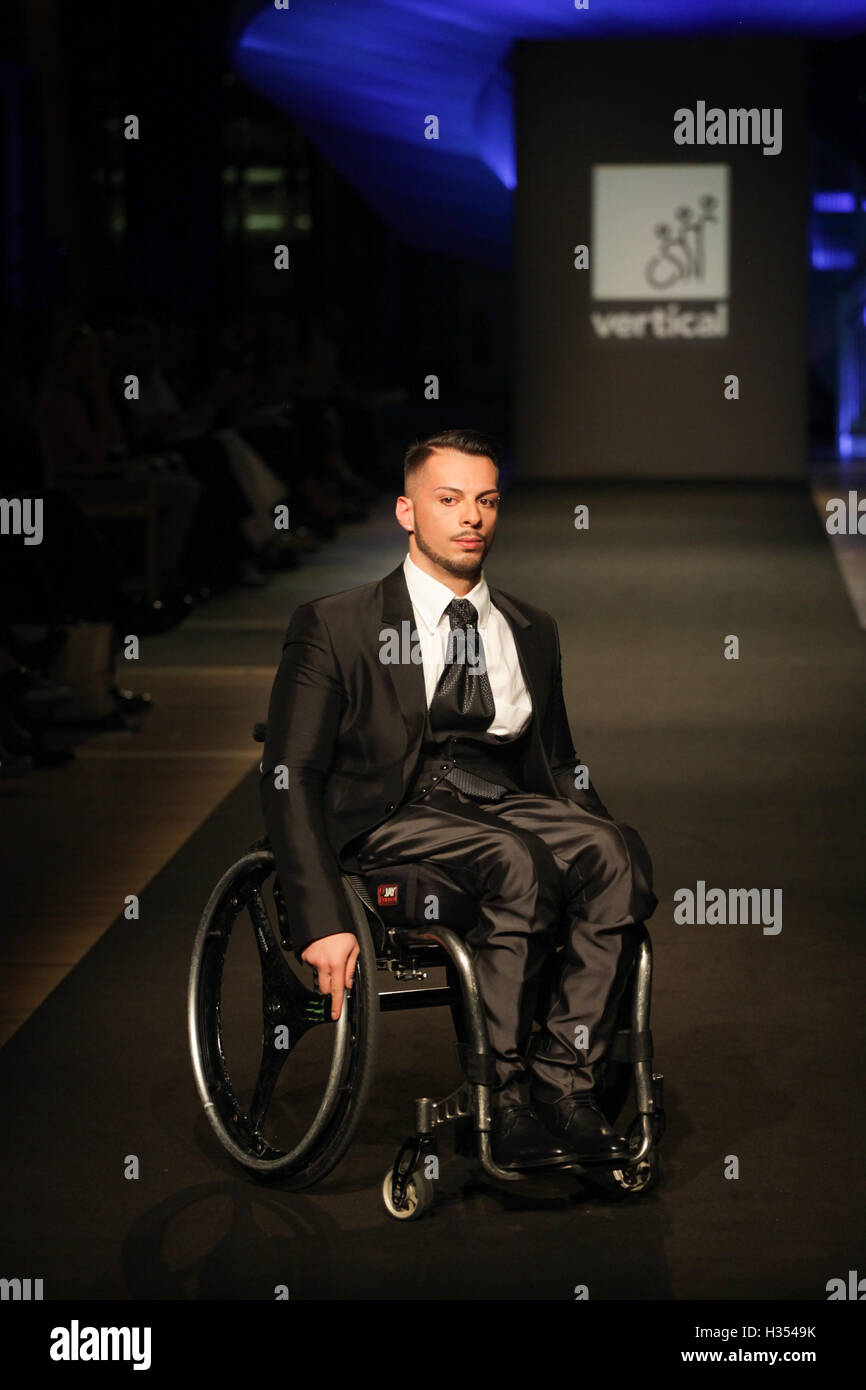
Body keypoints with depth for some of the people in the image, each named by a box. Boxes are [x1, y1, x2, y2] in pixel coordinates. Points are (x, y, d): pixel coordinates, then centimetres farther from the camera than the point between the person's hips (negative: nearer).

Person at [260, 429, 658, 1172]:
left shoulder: (532, 631, 19)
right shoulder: (334, 625, 3)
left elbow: (558, 764, 22)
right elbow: (290, 777, -4)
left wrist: (606, 846, 0)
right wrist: (323, 921, -17)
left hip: (505, 804, 5)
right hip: (391, 817, -4)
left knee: (616, 850, -28)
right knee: (519, 863, -34)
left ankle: (566, 1077, -26)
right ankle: (504, 1091, -26)